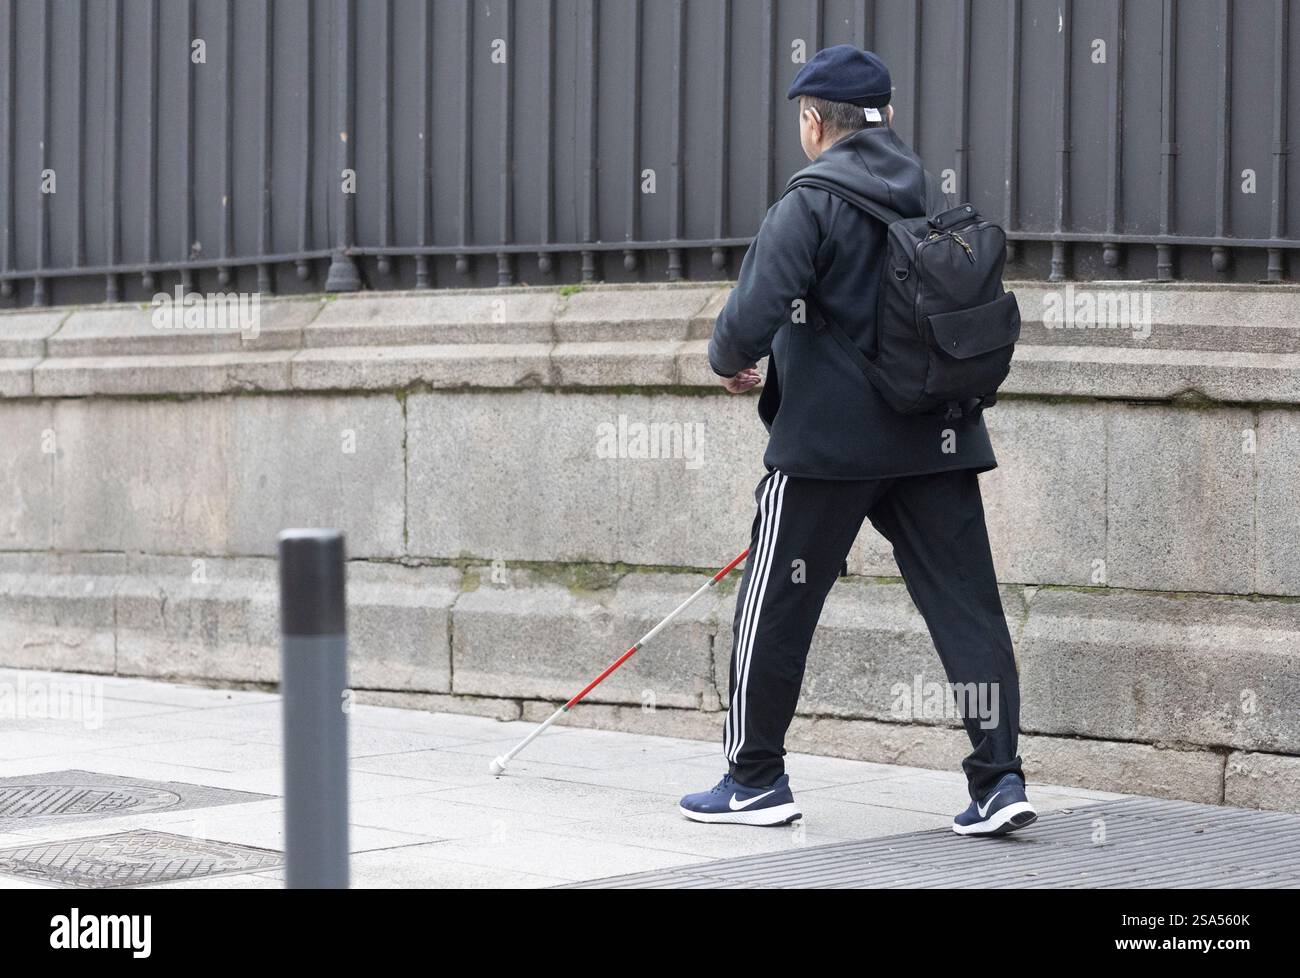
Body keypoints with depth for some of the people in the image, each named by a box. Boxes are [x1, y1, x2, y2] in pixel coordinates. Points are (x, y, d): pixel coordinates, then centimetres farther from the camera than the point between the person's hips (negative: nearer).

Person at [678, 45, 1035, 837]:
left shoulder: (809, 207, -10)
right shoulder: (930, 198, 11)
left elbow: (755, 312, -18)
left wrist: (730, 361, 3)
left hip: (829, 440, -5)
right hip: (936, 440, 5)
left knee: (774, 607, 8)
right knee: (967, 602, 4)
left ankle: (757, 780, 15)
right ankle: (1000, 779, -3)